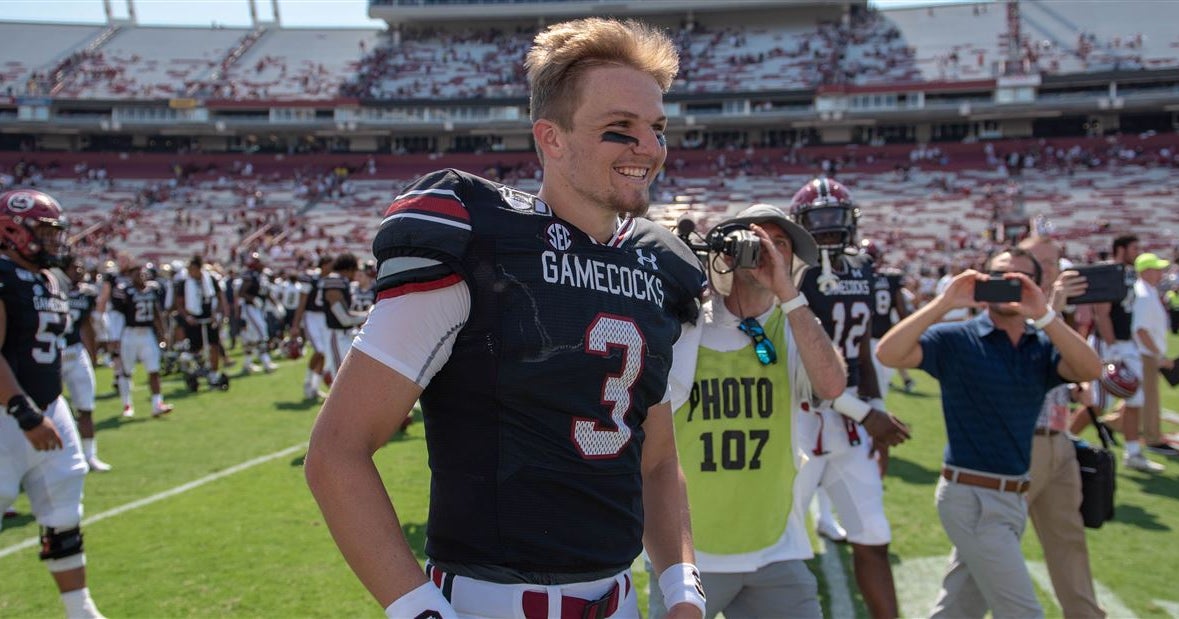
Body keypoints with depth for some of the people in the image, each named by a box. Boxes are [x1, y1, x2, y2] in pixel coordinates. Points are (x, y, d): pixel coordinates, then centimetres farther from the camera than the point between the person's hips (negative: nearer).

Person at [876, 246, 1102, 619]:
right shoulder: (957, 339, -8)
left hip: (1013, 498, 6)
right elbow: (888, 354, -22)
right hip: (972, 496, -5)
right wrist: (945, 302, -27)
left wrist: (1043, 314, -25)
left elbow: (1090, 370, -14)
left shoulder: (1042, 347, 6)